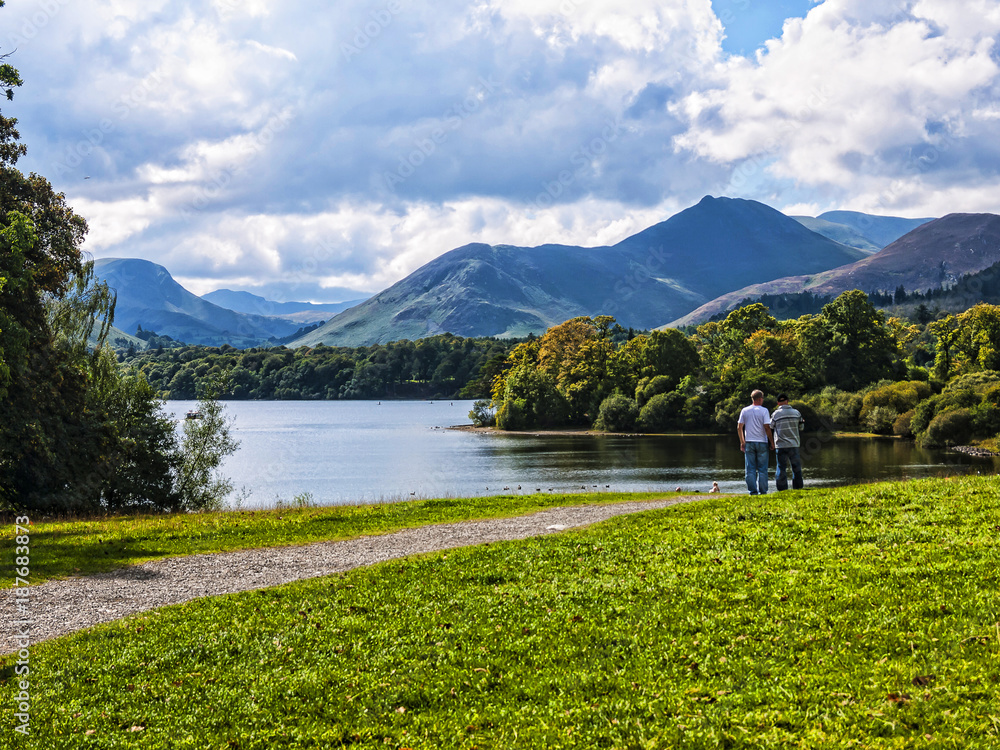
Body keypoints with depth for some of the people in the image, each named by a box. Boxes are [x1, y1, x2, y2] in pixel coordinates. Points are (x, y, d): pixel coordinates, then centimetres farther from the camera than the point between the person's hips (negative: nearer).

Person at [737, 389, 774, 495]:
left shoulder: (744, 411, 5)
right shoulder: (763, 411, -5)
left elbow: (739, 428, 6)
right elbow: (767, 428, -10)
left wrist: (742, 442, 14)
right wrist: (772, 442, -2)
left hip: (749, 443, 3)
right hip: (762, 443, -2)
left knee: (750, 469, 4)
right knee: (762, 469, 3)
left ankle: (753, 491, 1)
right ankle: (763, 491, 2)